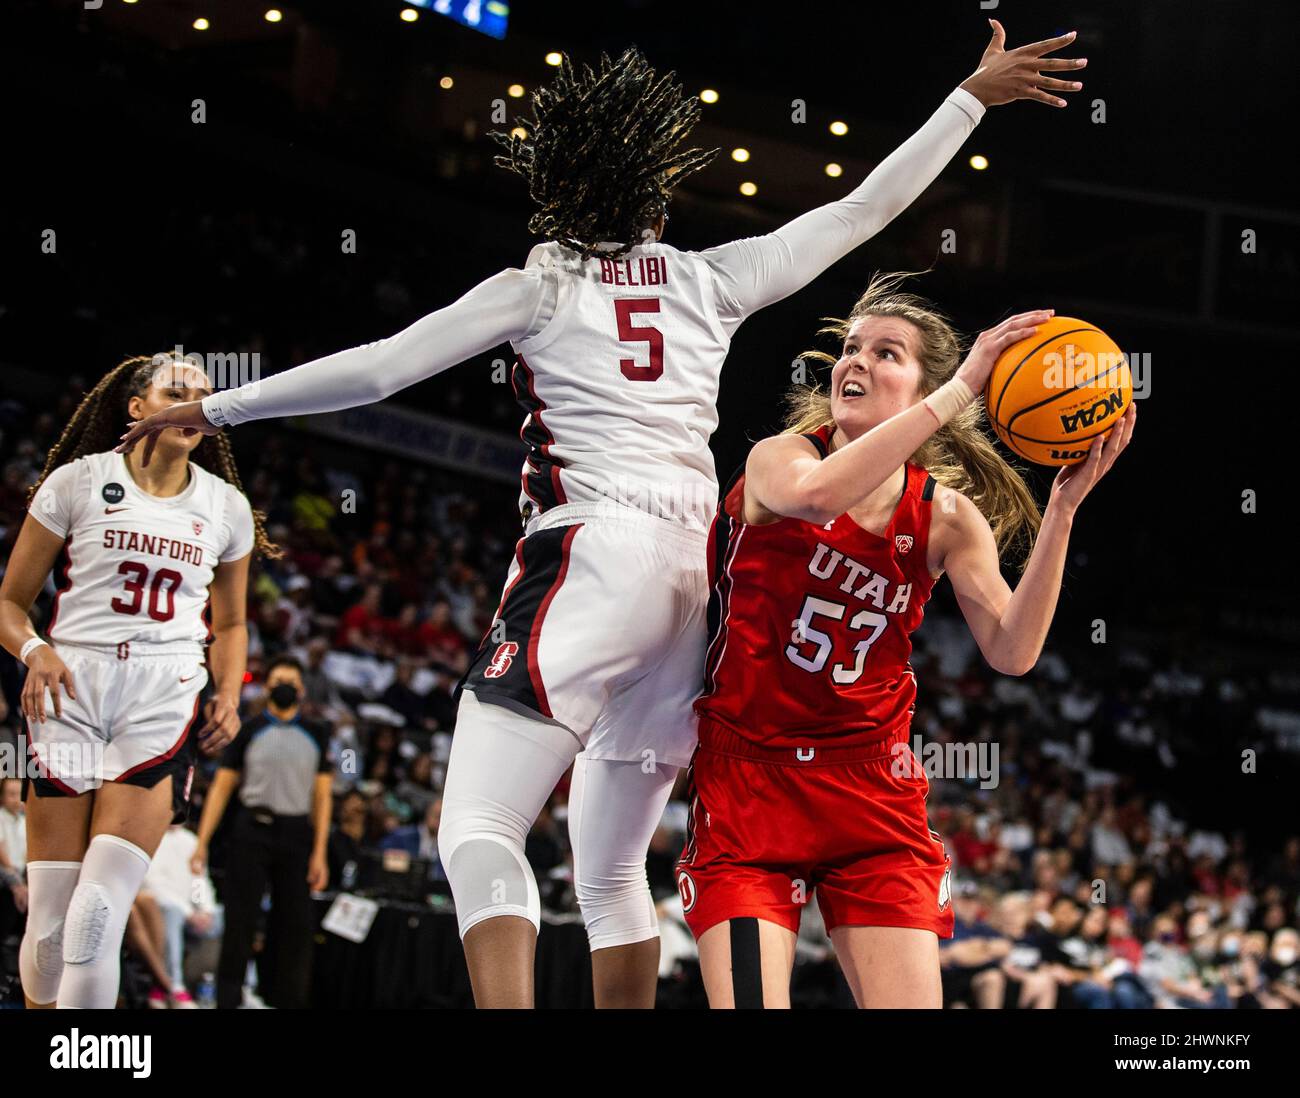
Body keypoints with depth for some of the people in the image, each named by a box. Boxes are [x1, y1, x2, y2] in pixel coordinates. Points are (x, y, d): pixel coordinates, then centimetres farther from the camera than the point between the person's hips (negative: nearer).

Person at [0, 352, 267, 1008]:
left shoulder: (226, 507, 15)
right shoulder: (77, 482, 7)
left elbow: (230, 623, 27)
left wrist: (228, 697, 10)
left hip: (164, 704, 1)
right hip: (72, 692, -1)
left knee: (97, 916, -16)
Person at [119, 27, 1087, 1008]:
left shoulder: (541, 288, 5)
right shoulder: (713, 282, 15)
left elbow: (375, 368, 3)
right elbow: (867, 209, 20)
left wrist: (217, 410, 11)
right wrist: (973, 96, 28)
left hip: (589, 560, -6)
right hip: (697, 581, 6)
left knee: (478, 833, -15)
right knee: (611, 868, 17)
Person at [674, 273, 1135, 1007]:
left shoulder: (946, 518, 3)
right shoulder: (777, 458, -6)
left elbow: (1011, 650, -11)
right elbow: (815, 494, -33)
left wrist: (1062, 509, -21)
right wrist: (962, 390, -34)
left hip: (871, 794, 3)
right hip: (748, 778, -3)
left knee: (911, 1003, -6)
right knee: (752, 1002, -15)